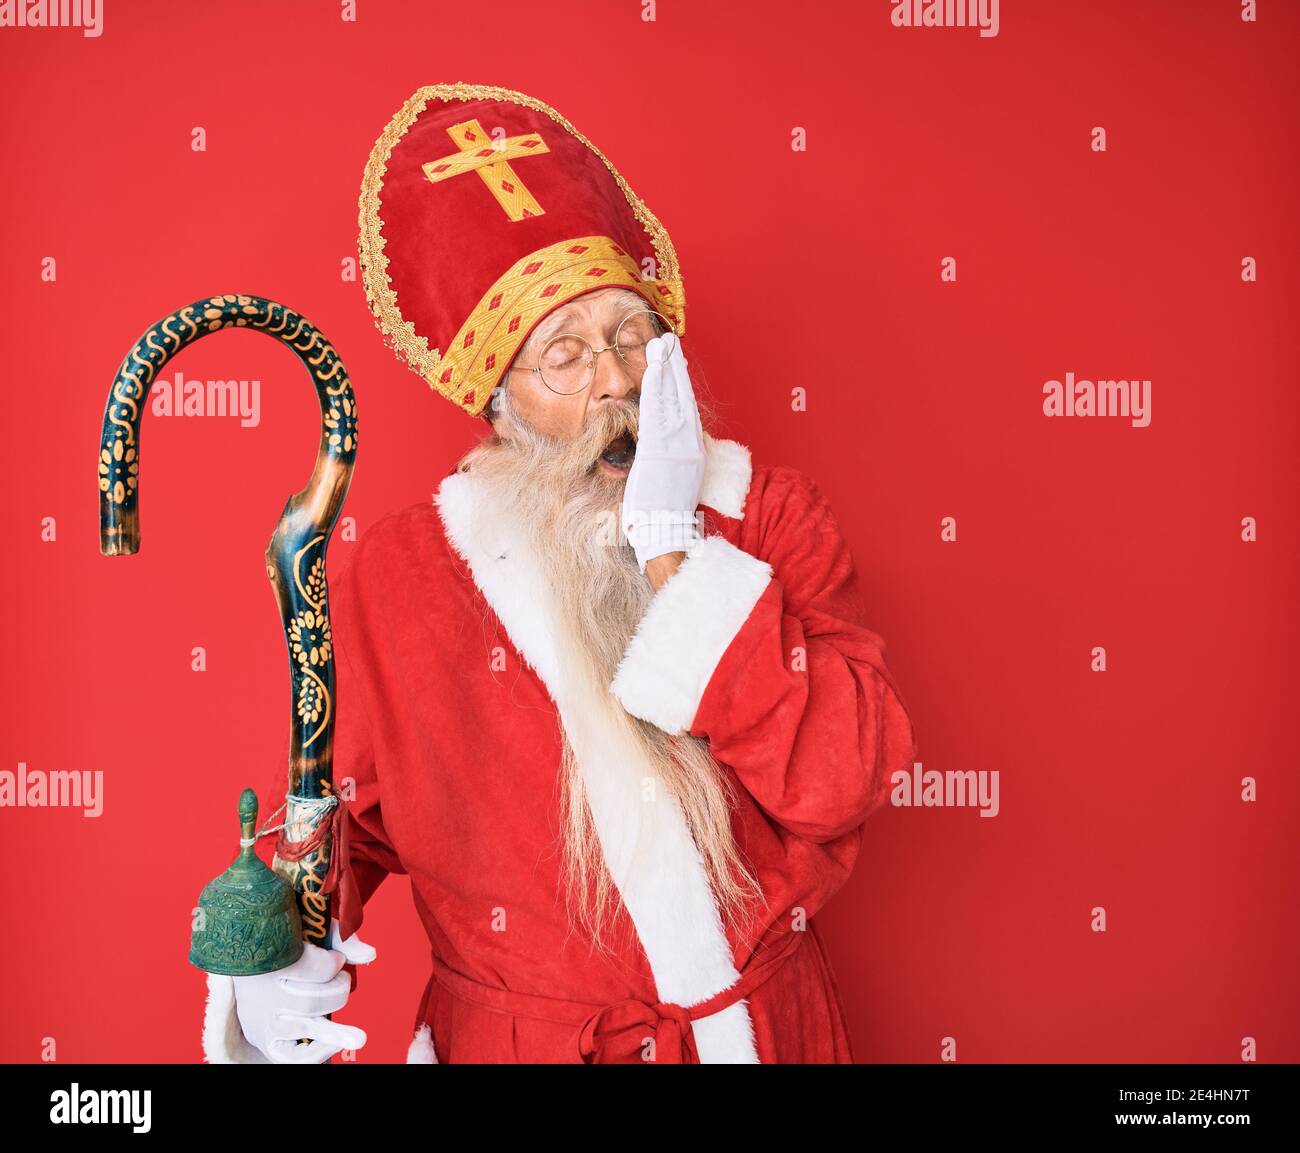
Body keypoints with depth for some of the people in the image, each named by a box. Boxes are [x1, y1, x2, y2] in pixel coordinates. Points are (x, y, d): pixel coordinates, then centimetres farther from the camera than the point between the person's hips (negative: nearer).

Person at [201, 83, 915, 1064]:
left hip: (763, 1021, 1)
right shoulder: (402, 573, -10)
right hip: (514, 1032, 0)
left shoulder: (772, 515, -9)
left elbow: (842, 781, -21)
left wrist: (673, 554, -23)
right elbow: (343, 809, 1)